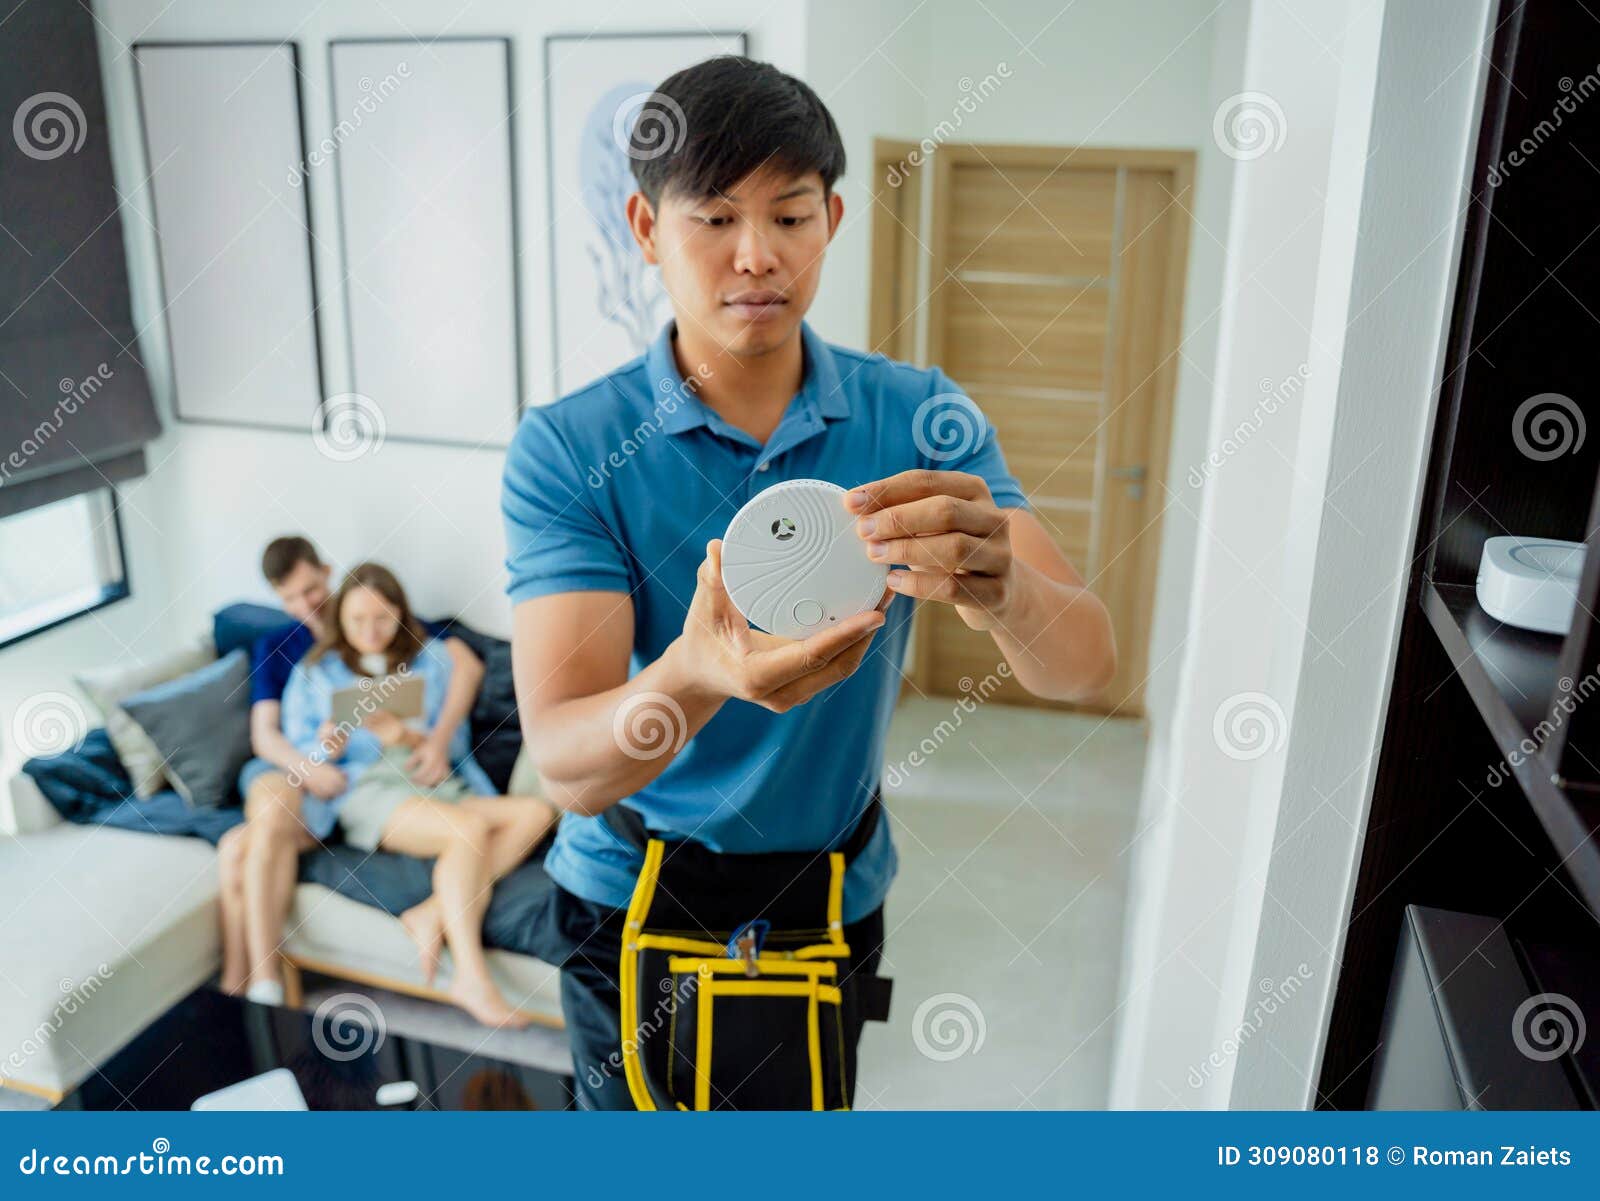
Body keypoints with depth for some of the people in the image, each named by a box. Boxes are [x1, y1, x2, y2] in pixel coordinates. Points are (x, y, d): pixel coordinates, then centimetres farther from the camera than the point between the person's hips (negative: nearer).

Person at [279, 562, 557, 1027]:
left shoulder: (432, 658, 18)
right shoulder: (314, 672, 16)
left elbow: (453, 743, 9)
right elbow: (298, 756, 10)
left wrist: (407, 735, -12)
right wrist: (326, 748, -14)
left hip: (439, 784, 4)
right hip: (368, 789, -4)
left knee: (536, 811, -26)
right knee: (470, 828, -35)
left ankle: (434, 915, -32)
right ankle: (470, 976, -35)